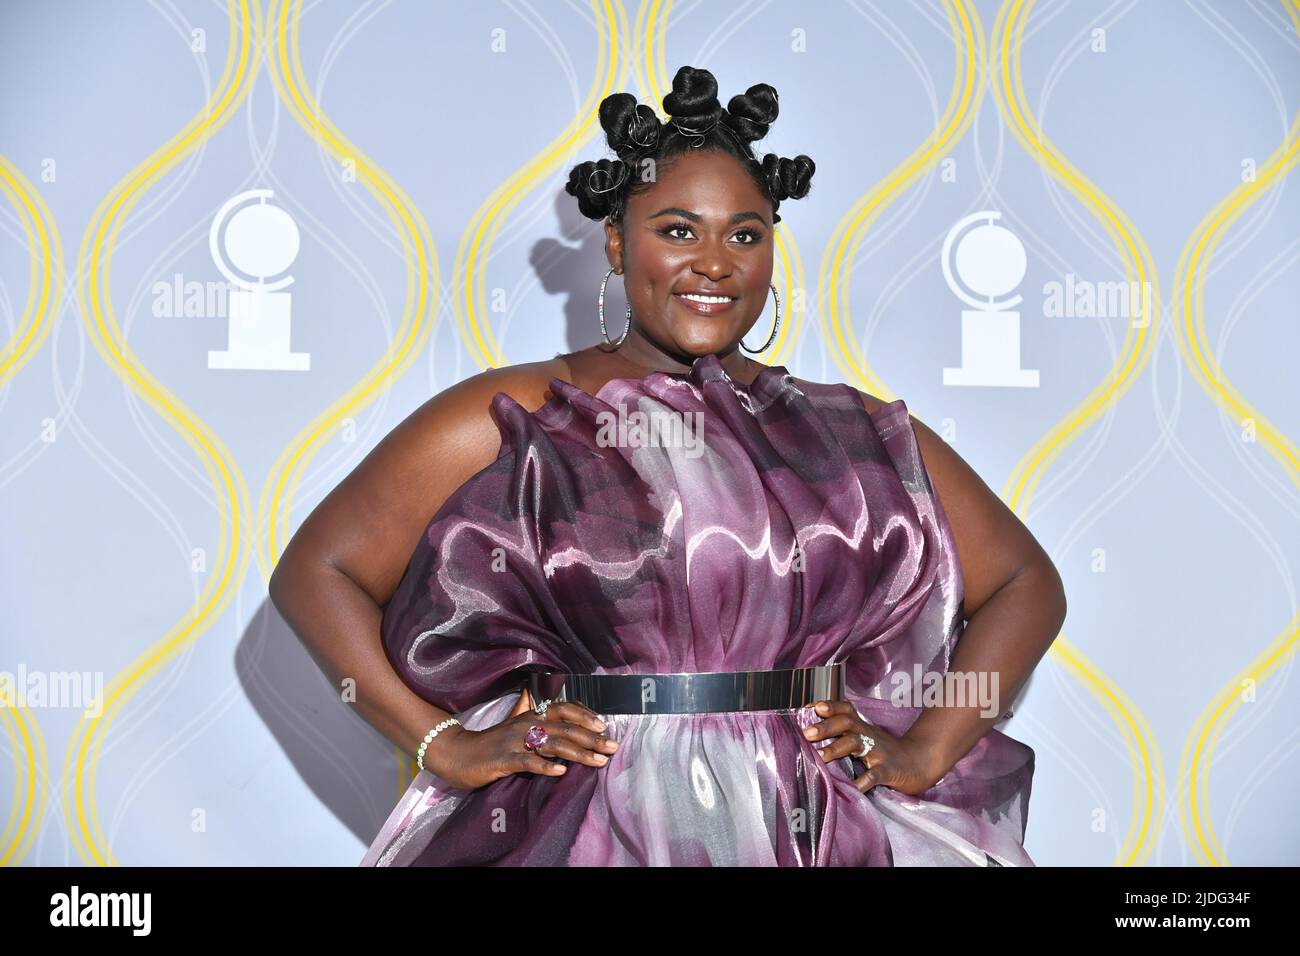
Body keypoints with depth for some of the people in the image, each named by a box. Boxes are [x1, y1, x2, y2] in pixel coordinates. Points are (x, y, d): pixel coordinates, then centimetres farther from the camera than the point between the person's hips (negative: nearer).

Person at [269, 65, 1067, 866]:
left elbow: (1026, 584, 12)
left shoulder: (856, 436, 8)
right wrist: (447, 747, -8)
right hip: (580, 834, -2)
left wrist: (923, 755, 0)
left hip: (812, 835, 2)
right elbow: (315, 569, 0)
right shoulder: (510, 422, 0)